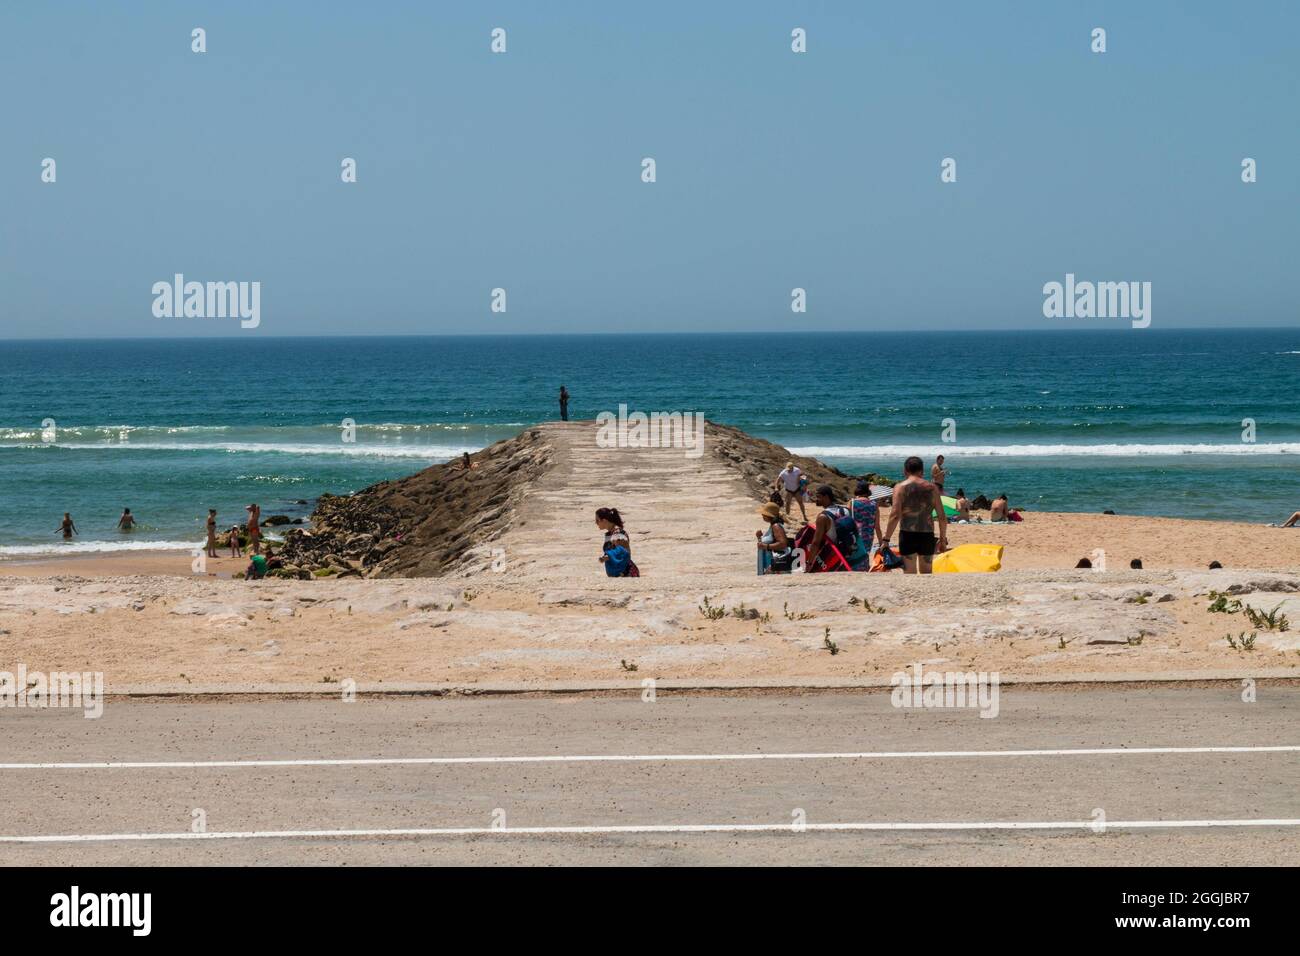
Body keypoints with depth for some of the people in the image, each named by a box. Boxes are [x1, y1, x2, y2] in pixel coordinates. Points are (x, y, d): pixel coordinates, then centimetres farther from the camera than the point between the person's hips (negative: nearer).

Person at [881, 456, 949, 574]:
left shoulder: (900, 487, -3)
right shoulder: (932, 488, 6)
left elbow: (895, 516, -13)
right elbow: (942, 517, 5)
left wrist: (886, 540, -10)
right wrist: (943, 538, 17)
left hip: (908, 534, -3)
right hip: (927, 536, 3)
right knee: (926, 574, 17)